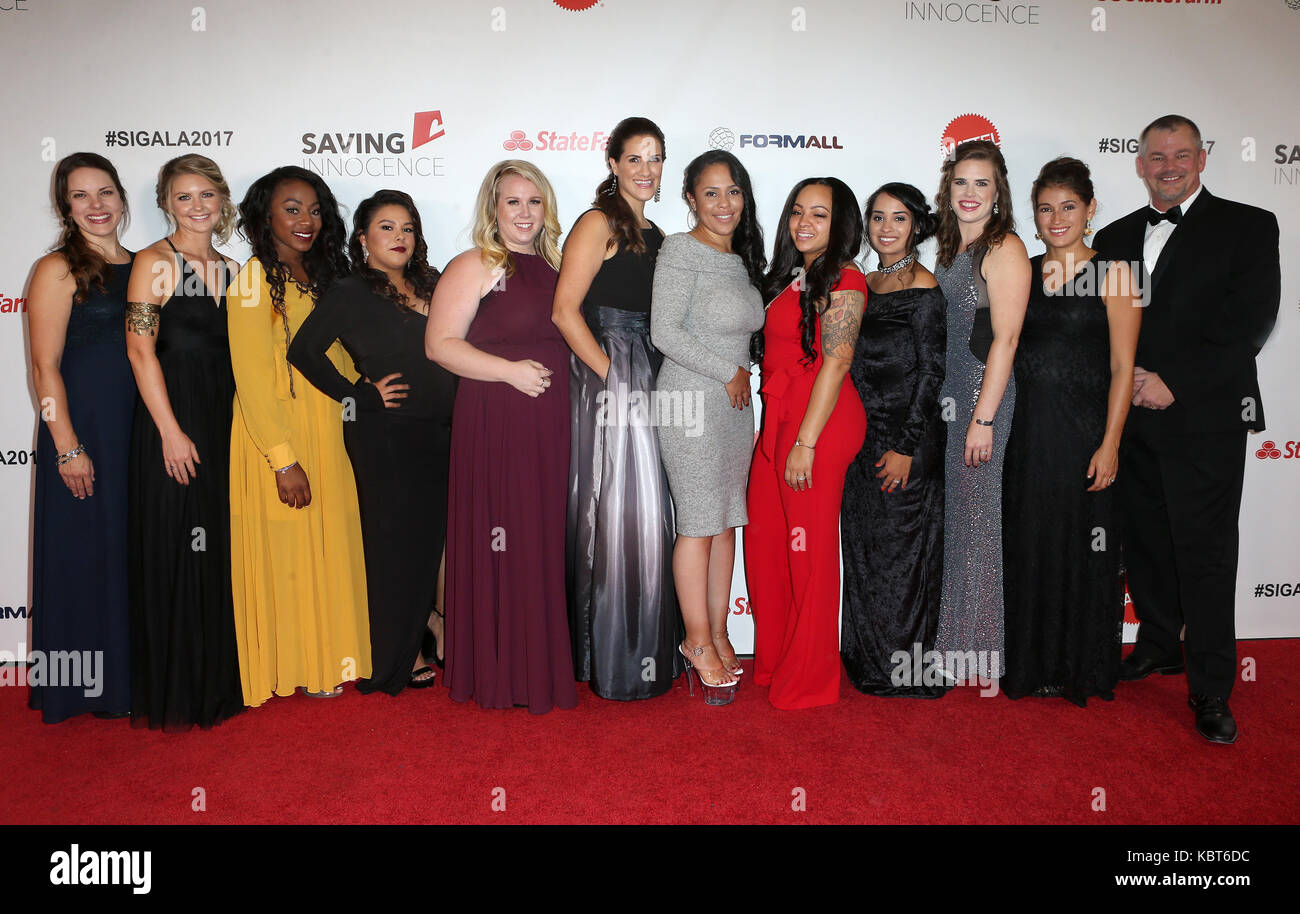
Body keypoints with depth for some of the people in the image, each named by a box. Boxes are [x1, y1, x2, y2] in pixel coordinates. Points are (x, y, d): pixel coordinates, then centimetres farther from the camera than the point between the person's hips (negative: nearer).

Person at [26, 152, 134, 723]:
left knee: (132, 552, 12)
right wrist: (67, 447, -15)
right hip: (82, 432, -6)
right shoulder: (59, 270, -6)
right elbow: (46, 366, -10)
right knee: (82, 552, 3)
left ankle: (125, 674, 27)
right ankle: (82, 689, 18)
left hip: (136, 431, 6)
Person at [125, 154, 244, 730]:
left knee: (221, 548, 11)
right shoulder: (155, 262, -4)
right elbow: (140, 350, -10)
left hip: (225, 420, 6)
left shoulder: (231, 269, 14)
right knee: (174, 551, -1)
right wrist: (171, 431, -16)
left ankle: (218, 682, 24)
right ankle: (172, 693, 13)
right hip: (173, 419, -6)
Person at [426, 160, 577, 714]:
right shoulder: (474, 267, -1)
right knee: (500, 547, -3)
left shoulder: (555, 266, 17)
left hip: (551, 424, 6)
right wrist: (510, 371, -16)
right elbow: (440, 343, -9)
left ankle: (545, 667, 20)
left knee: (547, 542, 8)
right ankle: (498, 673, 10)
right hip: (494, 423, -6)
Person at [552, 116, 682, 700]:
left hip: (644, 389, 8)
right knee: (614, 516, -5)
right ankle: (614, 664, 8)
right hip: (606, 385, -8)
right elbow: (565, 311, -14)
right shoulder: (599, 224, -5)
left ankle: (646, 651, 23)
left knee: (645, 517, 11)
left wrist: (650, 383, 10)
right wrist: (615, 379, -15)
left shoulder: (654, 236, 19)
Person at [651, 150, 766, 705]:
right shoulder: (681, 251, -7)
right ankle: (698, 643, 8)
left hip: (735, 405, 8)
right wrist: (727, 373, -12)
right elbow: (664, 333, -16)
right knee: (699, 523, -4)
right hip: (692, 402, -7)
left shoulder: (740, 259, 17)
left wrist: (741, 376, 9)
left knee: (727, 520, 9)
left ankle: (717, 634, 20)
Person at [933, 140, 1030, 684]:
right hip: (950, 394, 8)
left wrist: (983, 418, -20)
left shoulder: (1004, 248, -11)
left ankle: (984, 649, 14)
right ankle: (957, 644, 25)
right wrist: (947, 401, 13)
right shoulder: (952, 246, 13)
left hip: (988, 396, -8)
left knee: (980, 517, 0)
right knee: (955, 514, 12)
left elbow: (1005, 338, -17)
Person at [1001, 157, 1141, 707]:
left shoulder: (1112, 274, -3)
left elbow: (1122, 367, -7)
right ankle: (1035, 666, 26)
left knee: (1082, 552, 5)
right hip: (1028, 431, 4)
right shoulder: (1021, 274, 10)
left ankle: (1081, 670, 23)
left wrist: (1109, 444, -14)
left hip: (1084, 433, -4)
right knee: (1028, 548, 10)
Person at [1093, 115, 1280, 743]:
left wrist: (1173, 383, -16)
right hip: (1132, 418, 5)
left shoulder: (1248, 227, 1)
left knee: (1205, 553, -3)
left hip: (1205, 418, -4)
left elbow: (1252, 321, -9)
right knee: (1145, 541, 14)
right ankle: (1159, 645, 32)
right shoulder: (1115, 238, 15)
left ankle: (1211, 690, 6)